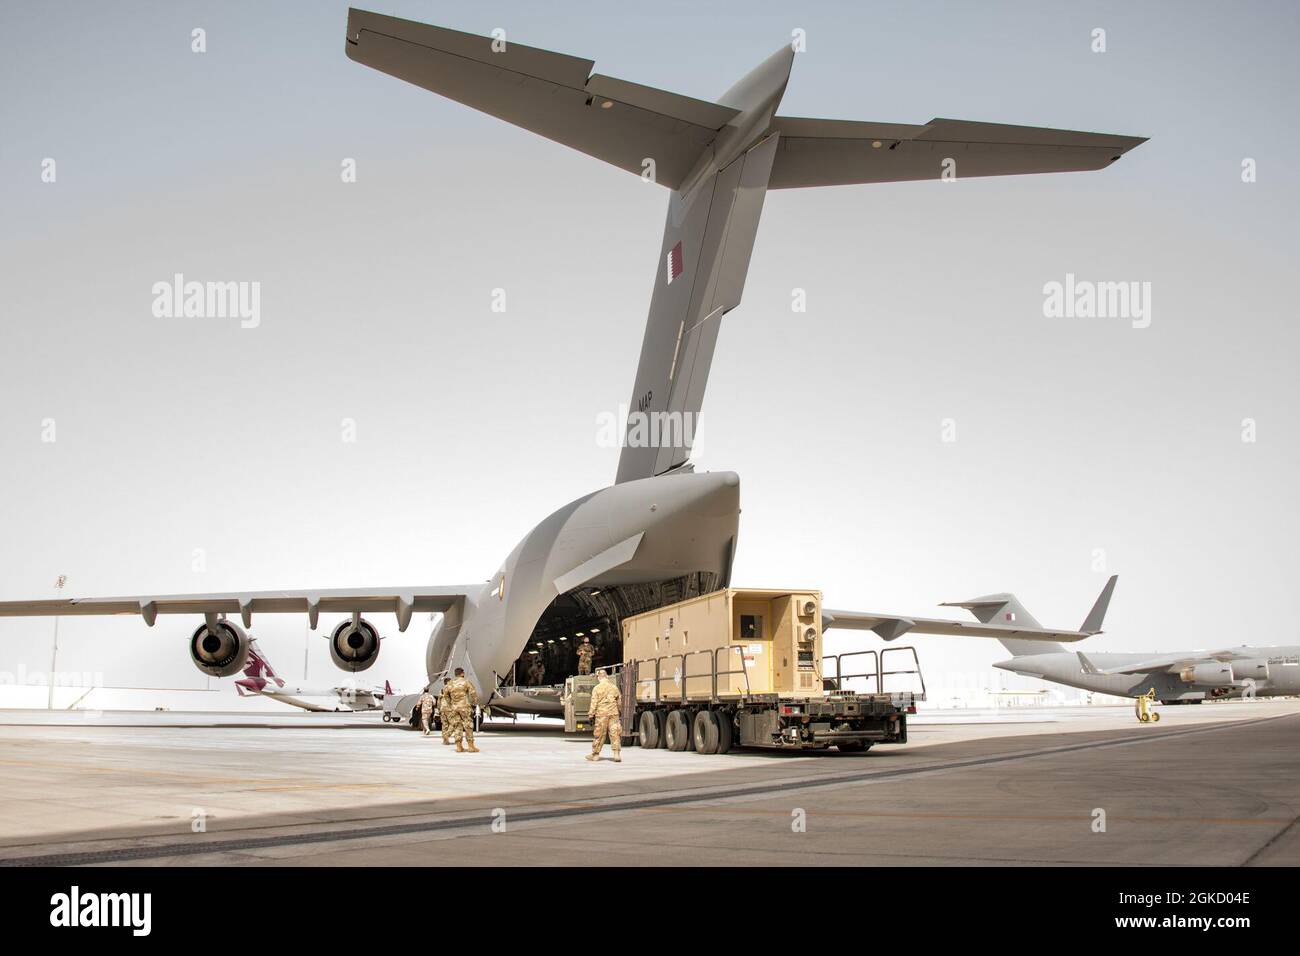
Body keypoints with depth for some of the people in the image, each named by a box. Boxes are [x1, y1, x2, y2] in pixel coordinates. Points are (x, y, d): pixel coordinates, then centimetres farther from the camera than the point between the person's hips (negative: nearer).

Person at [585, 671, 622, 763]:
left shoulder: (597, 688, -3)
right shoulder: (614, 687, 8)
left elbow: (594, 703, -7)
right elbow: (619, 701, 17)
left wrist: (590, 715, -3)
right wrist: (620, 713, 30)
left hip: (601, 714, -2)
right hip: (614, 713, 2)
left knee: (599, 734, 5)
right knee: (615, 733, 1)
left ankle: (595, 754, 14)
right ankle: (617, 754, -6)